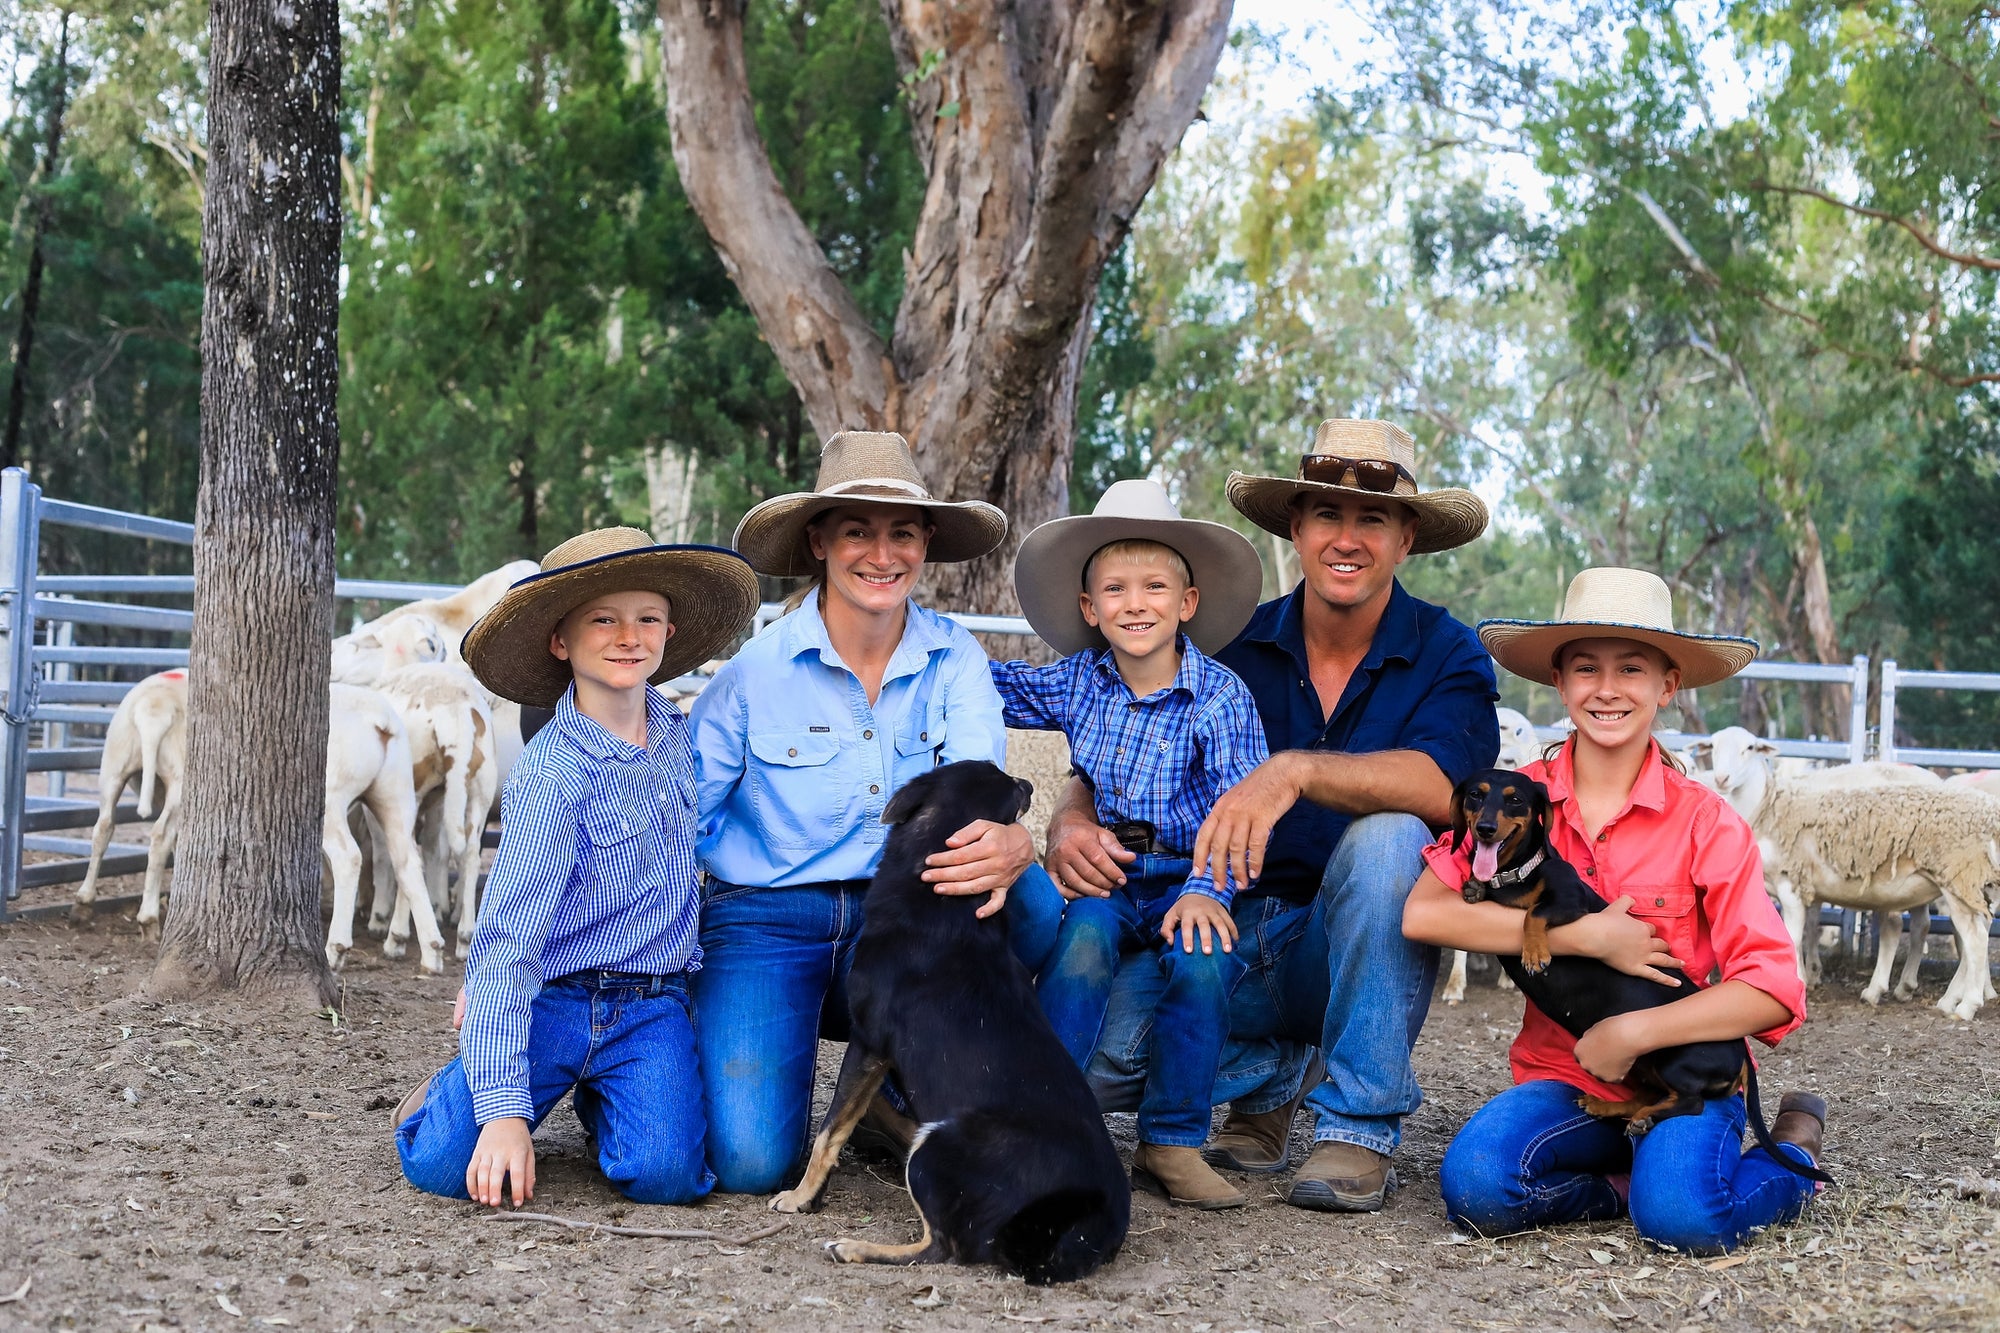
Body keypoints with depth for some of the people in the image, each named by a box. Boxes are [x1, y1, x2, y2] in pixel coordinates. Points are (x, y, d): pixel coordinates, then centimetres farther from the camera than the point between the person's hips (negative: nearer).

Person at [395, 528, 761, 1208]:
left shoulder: (678, 734, 4)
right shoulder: (550, 775, -16)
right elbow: (506, 943, -21)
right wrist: (502, 1107, -28)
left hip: (653, 1007, 4)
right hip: (552, 997, -4)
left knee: (665, 1174, -21)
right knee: (443, 1165, -20)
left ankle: (602, 1103, 14)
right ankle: (467, 1087, 16)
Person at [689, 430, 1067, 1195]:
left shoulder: (954, 658, -2)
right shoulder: (758, 669, -9)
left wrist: (1006, 844, -40)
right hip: (767, 921, -3)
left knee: (1033, 901, -27)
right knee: (753, 1163, -24)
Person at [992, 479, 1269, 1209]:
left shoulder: (1219, 694, -7)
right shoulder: (1076, 683, 5)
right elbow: (988, 684, 19)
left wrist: (1205, 887, -28)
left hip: (1185, 880, -2)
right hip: (1102, 878, 2)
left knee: (1203, 958, -31)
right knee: (1082, 943, -30)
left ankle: (1172, 1143, -13)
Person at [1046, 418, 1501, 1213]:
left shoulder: (1447, 656, -7)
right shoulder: (1231, 648, -1)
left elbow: (1442, 785, -27)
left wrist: (1297, 770, -42)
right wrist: (1071, 826, -24)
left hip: (1363, 949, -2)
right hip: (1230, 933, 2)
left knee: (1387, 836, -34)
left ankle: (1361, 1127, -19)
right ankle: (1263, 1079, 9)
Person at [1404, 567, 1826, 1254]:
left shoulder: (1706, 822, -5)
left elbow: (1774, 989, -11)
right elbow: (1423, 912, -17)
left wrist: (1635, 1031, -21)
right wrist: (1584, 935, -20)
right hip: (1564, 1076, 1)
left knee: (1683, 1218, -31)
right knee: (1476, 1184, -30)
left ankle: (1792, 1155, 2)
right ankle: (1626, 1178, -2)